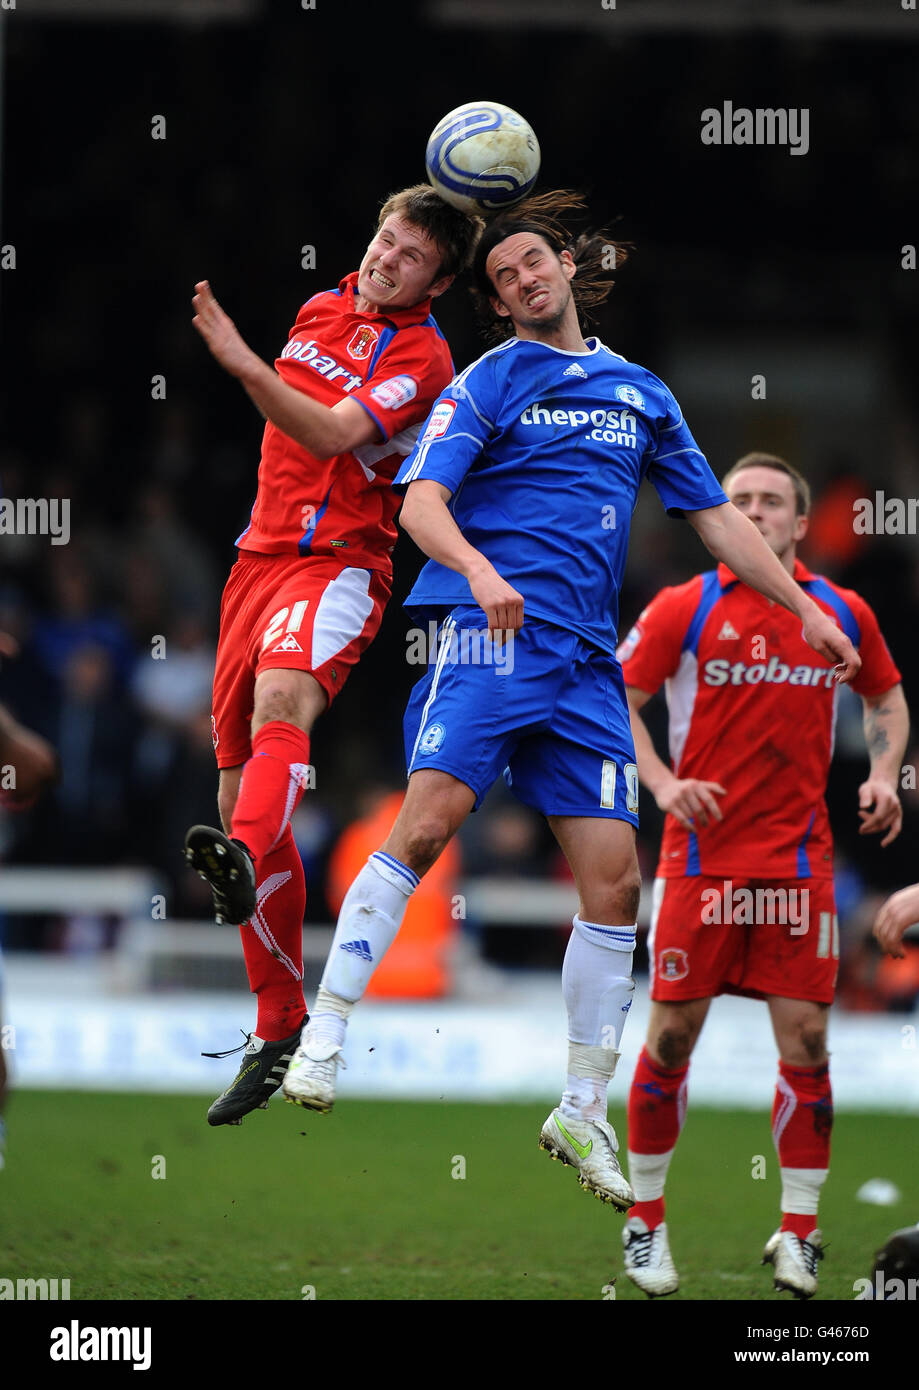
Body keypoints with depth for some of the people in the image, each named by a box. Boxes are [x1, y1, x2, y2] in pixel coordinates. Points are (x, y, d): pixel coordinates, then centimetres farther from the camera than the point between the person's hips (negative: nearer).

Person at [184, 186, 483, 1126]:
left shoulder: (421, 358, -7)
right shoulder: (322, 308, 15)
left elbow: (334, 434, -22)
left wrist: (243, 364, -32)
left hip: (338, 563, -7)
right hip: (262, 555, 7)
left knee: (281, 697, -38)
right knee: (240, 788, 5)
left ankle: (241, 866, -68)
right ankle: (278, 1030, 13)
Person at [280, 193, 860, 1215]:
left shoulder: (640, 393, 21)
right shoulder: (490, 381, 5)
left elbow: (716, 518, 25)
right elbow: (421, 500, -7)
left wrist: (805, 610, 21)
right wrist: (479, 569, -27)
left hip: (587, 659, 4)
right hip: (493, 630, -4)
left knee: (613, 880, -2)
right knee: (426, 827, -22)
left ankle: (583, 1113, 7)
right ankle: (324, 1033, -14)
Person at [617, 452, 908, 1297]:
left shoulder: (844, 615, 6)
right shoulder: (683, 610, -1)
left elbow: (887, 697, 21)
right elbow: (617, 700, 1)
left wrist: (883, 774, 4)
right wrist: (662, 782, -14)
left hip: (800, 862, 2)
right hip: (702, 858, -1)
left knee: (805, 1041, -3)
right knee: (672, 1036, 0)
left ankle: (799, 1233, 6)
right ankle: (646, 1222, 14)